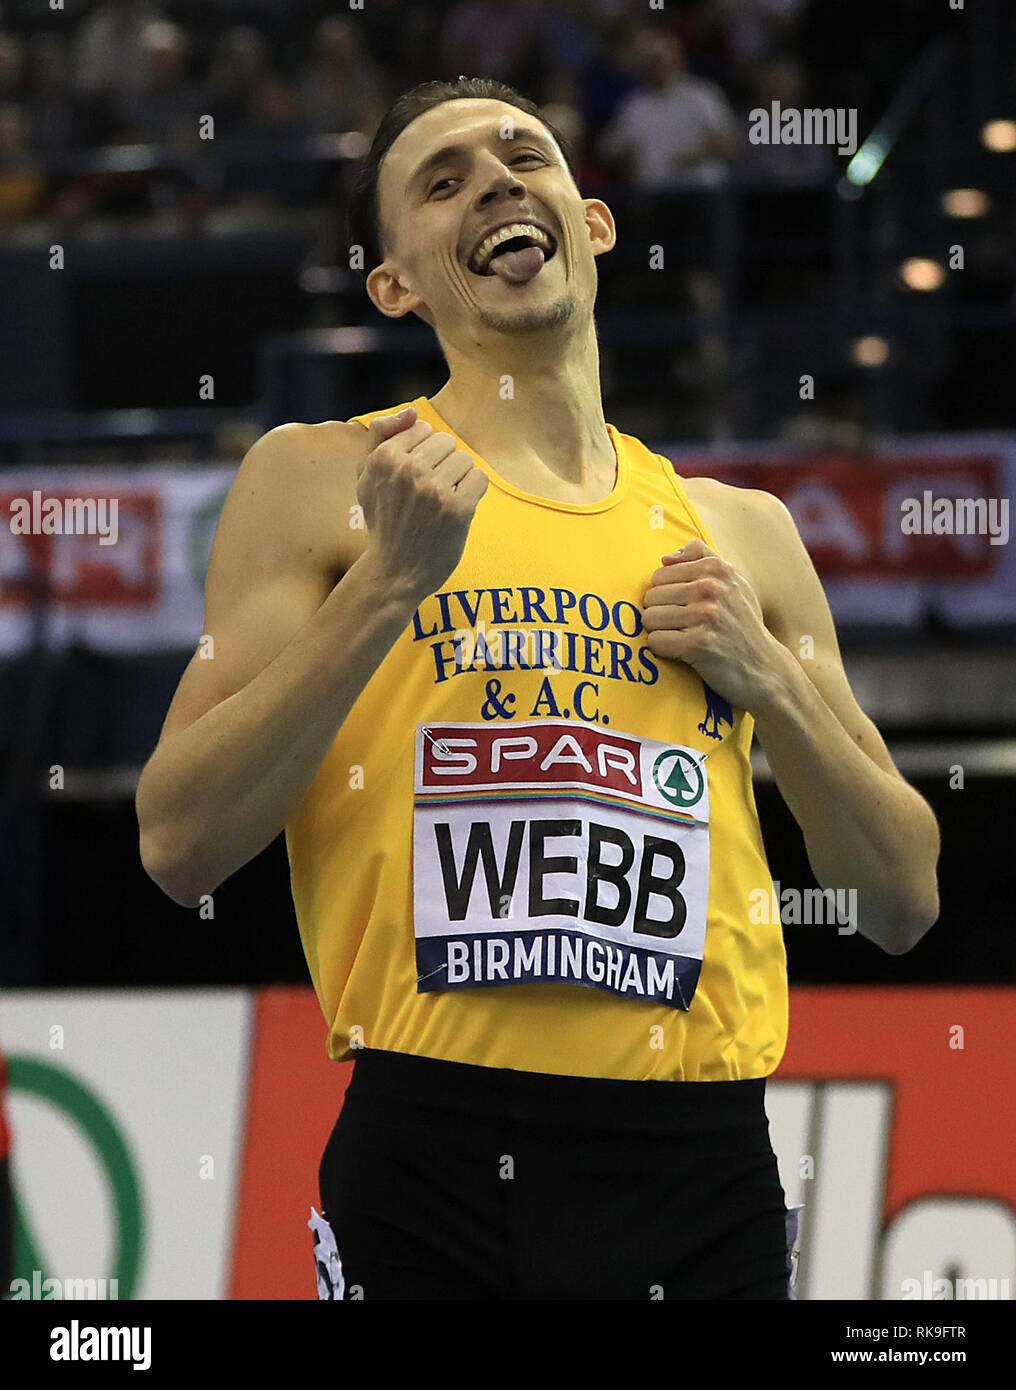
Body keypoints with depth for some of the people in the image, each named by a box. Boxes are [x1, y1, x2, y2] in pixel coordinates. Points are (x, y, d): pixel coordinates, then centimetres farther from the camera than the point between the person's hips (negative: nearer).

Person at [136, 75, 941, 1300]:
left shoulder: (736, 532, 14)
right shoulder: (321, 482, 4)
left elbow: (902, 905, 16)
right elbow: (180, 845, -6)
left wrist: (769, 678, 1)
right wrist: (390, 585, -13)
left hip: (705, 1167, 3)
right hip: (432, 1163, -3)